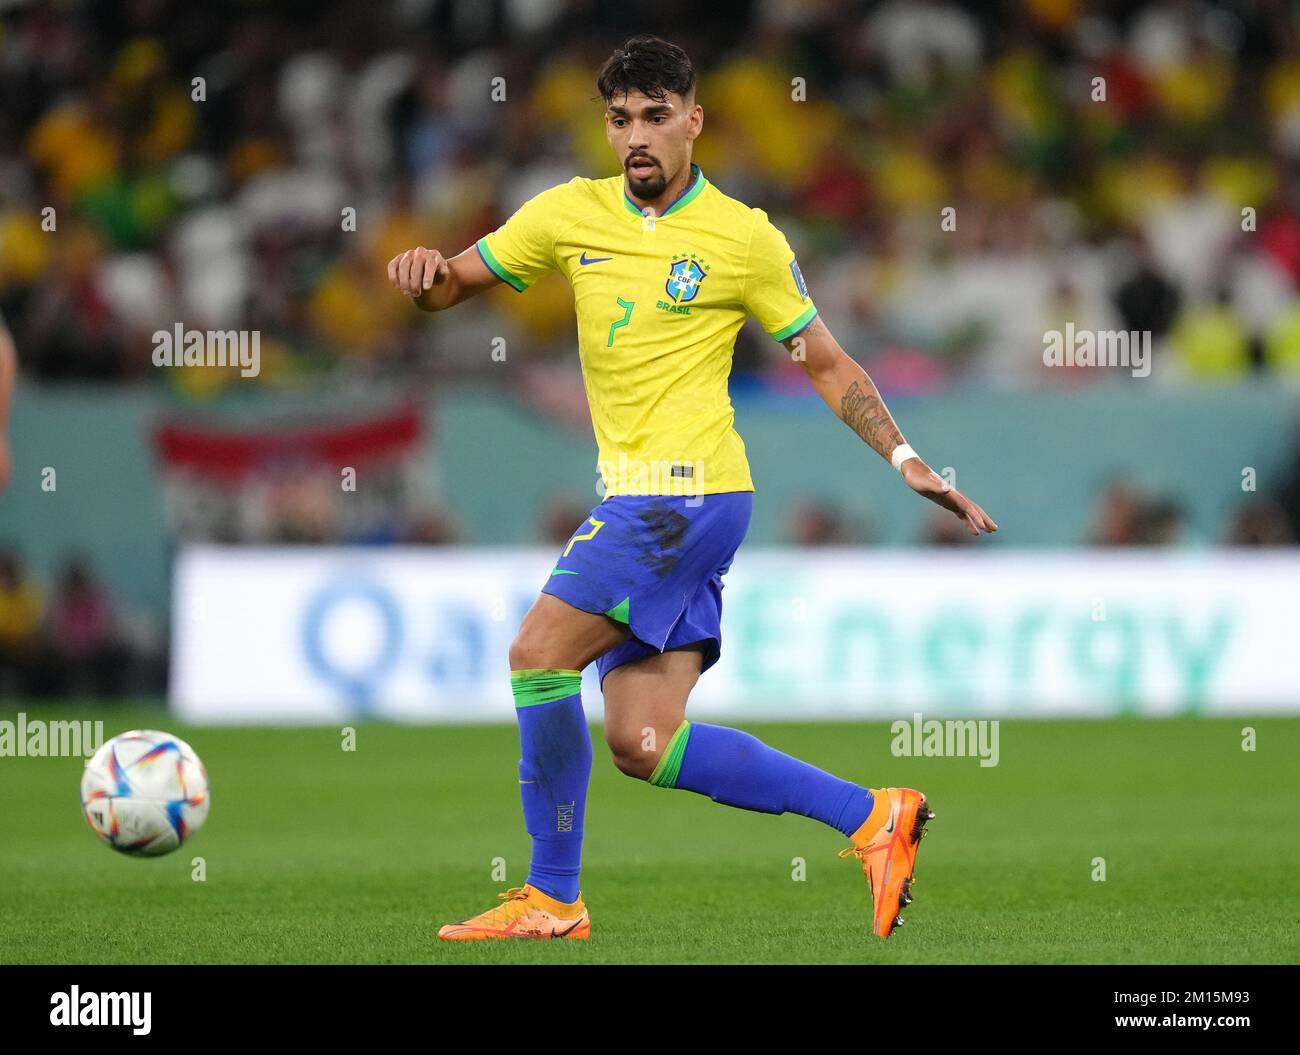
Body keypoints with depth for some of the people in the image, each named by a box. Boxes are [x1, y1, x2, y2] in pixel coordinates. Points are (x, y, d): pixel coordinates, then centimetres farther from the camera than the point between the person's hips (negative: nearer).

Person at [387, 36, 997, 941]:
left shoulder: (745, 238, -2)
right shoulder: (571, 213, 10)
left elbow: (826, 363, 4)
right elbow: (455, 284, 15)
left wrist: (907, 461, -5)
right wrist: (424, 273, -10)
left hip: (691, 492, -6)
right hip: (637, 497, 6)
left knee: (539, 654, -15)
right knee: (642, 745, -1)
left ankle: (553, 898, -4)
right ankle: (873, 816, 6)